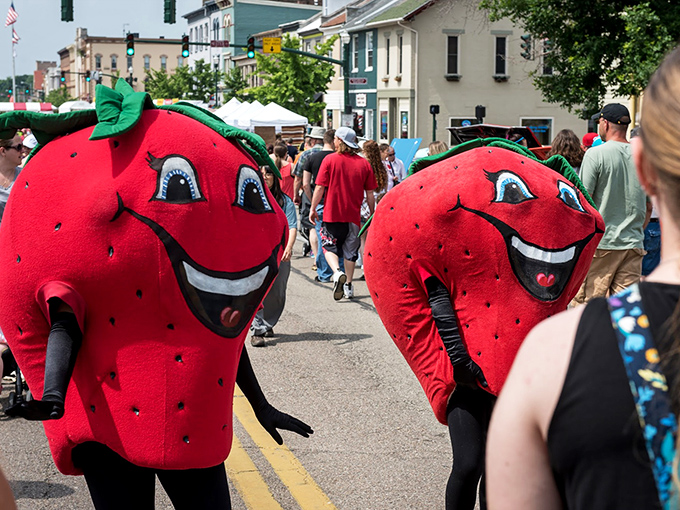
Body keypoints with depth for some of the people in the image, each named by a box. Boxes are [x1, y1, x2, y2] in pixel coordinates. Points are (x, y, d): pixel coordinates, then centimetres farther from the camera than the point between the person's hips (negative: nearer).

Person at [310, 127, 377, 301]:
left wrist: (313, 209, 2)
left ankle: (337, 272, -17)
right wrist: (372, 214, 14)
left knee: (329, 247, 9)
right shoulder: (364, 163, 0)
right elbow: (370, 194, 3)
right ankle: (348, 285, 20)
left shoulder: (330, 159, -7)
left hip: (332, 214, -2)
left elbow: (320, 188, -8)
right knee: (350, 250, 15)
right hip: (354, 215, 3)